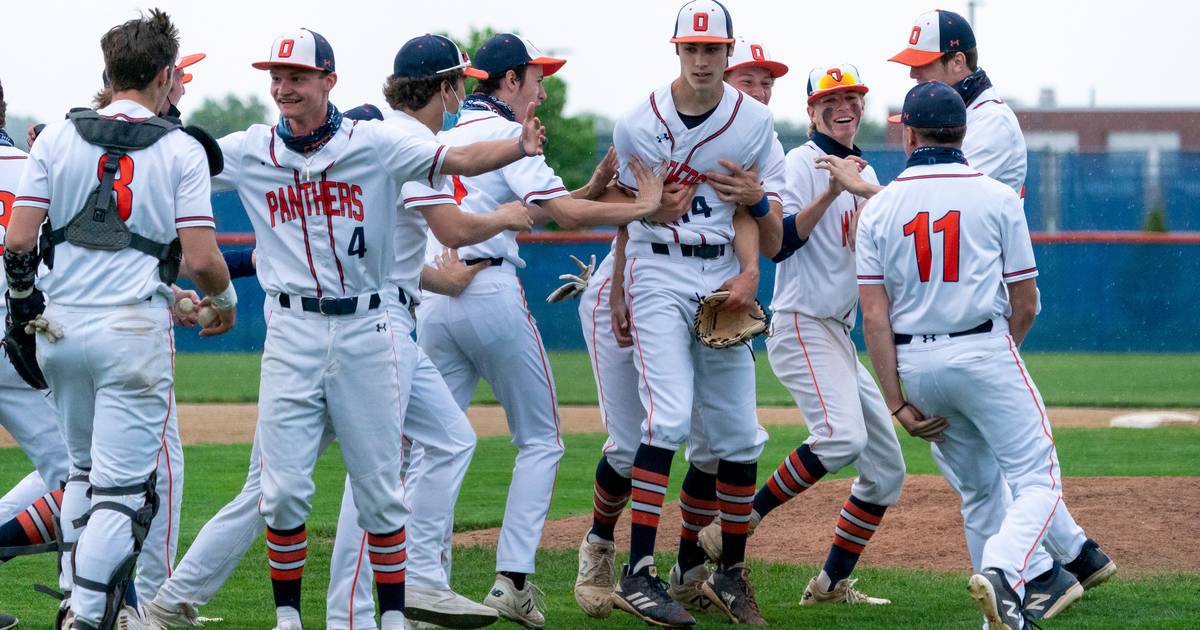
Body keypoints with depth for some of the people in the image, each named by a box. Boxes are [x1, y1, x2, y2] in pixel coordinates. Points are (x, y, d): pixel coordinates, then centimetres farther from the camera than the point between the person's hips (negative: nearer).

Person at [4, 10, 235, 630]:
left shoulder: (58, 138, 3)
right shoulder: (181, 150, -3)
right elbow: (201, 258, -9)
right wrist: (225, 300, 12)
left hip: (60, 326, 4)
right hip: (134, 328, -4)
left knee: (82, 470, 22)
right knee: (124, 485, -2)